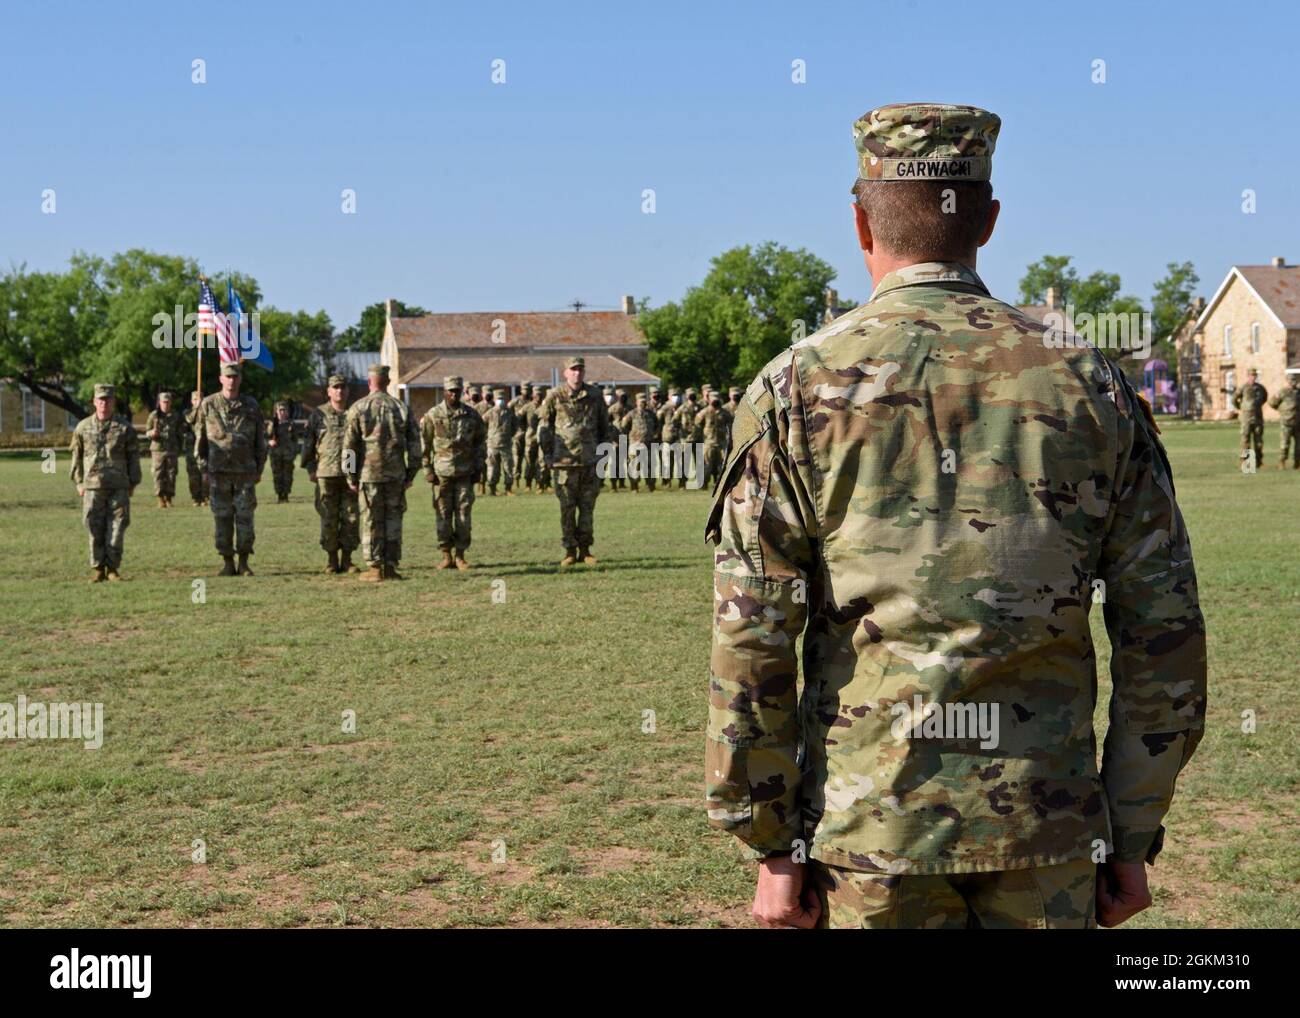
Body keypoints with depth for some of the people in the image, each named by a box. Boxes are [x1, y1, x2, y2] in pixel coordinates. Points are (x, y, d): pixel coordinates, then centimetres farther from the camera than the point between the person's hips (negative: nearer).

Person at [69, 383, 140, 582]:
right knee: (95, 529, 1)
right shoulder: (83, 427, 6)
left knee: (117, 528, -2)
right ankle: (97, 569, 8)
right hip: (93, 485, 1)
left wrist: (133, 483, 6)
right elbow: (76, 456, 11)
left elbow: (134, 456, 8)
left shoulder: (124, 427, 3)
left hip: (119, 486, 0)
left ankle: (113, 568, 7)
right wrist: (79, 483, 7)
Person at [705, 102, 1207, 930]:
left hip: (874, 824, -1)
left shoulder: (798, 392, -4)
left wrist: (774, 849, 0)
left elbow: (751, 643, -7)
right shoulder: (1086, 383, 2)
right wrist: (1133, 838, 9)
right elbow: (1165, 634, 2)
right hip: (1045, 828, 2)